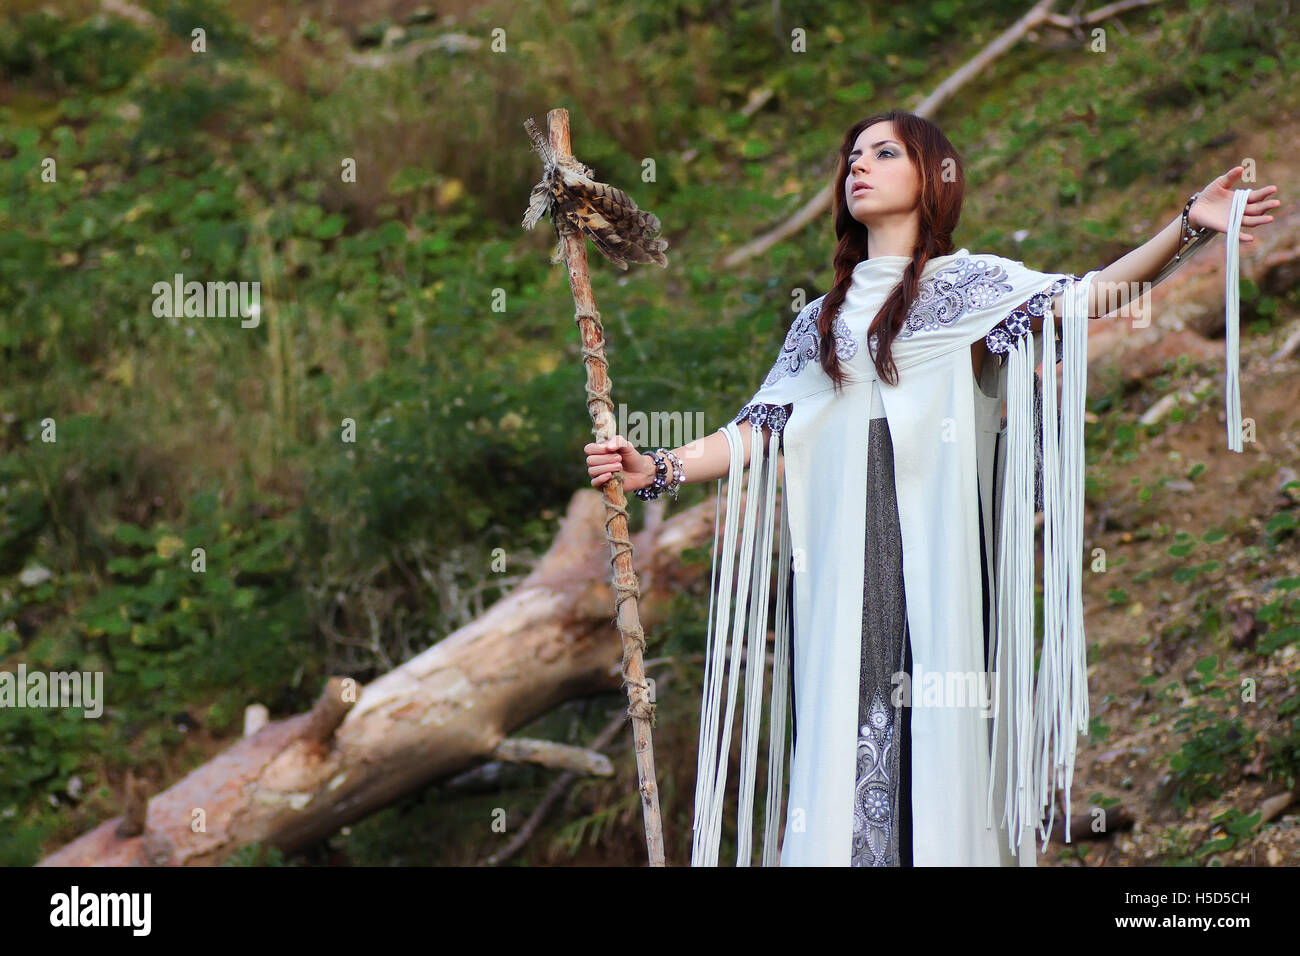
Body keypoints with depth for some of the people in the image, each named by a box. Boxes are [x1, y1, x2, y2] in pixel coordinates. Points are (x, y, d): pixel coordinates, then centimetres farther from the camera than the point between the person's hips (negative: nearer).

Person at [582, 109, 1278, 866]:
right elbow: (762, 431, 19)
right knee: (847, 746, -3)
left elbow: (1089, 297, -8)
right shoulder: (823, 320, 21)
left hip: (935, 561, -4)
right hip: (840, 570, 4)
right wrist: (660, 470, 8)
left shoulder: (973, 285, 7)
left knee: (937, 739, -9)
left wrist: (1189, 226, -22)